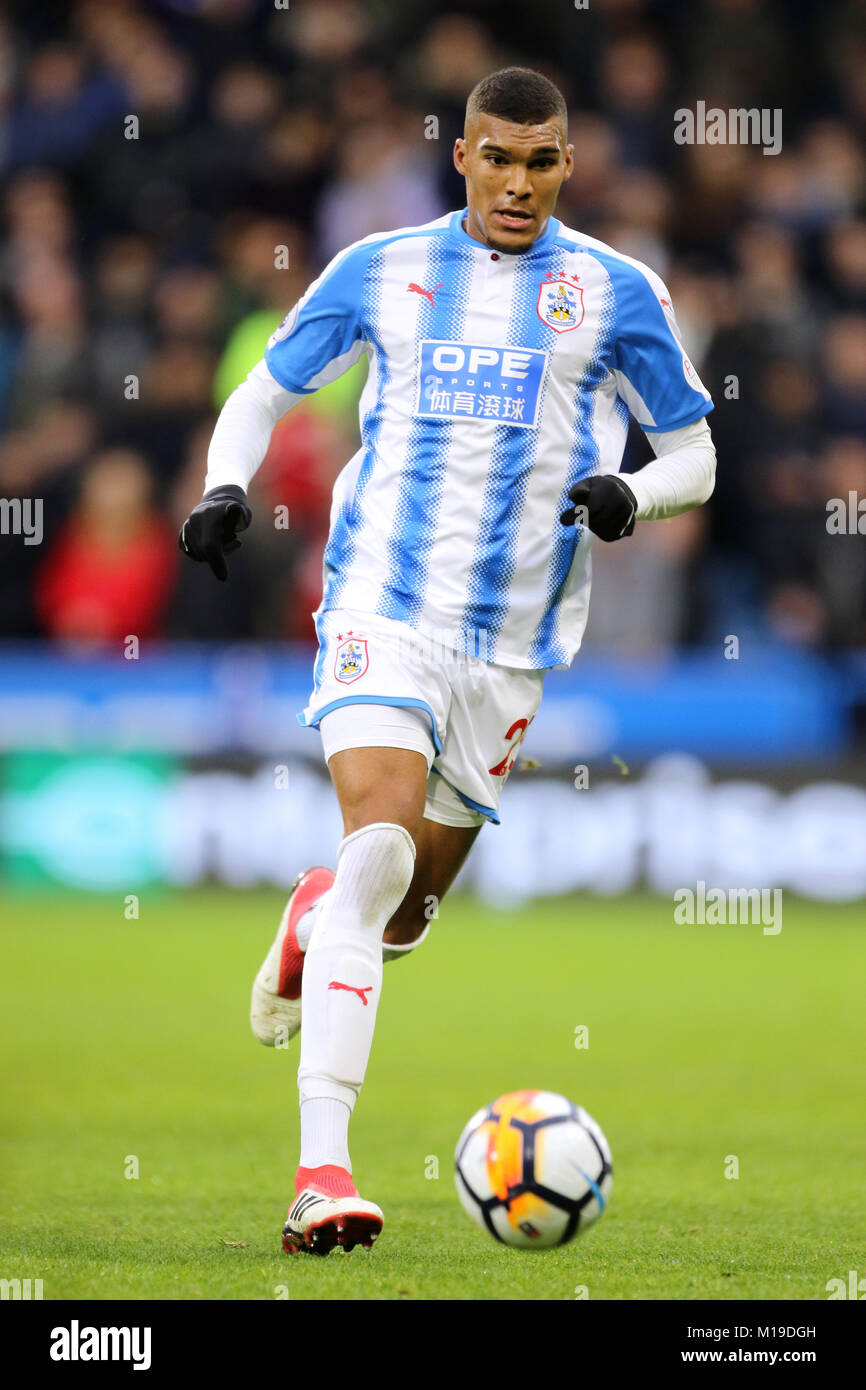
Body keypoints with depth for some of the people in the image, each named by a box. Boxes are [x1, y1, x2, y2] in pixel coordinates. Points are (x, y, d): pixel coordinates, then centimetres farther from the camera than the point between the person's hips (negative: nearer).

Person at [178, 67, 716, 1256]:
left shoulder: (616, 294, 5)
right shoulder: (380, 270, 6)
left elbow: (694, 454, 11)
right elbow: (263, 395, 16)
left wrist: (631, 493, -12)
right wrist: (225, 488, -4)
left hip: (513, 644, 2)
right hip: (382, 609, -2)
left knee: (404, 911, 11)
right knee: (379, 842, -25)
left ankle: (314, 919, 51)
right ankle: (322, 1168, -29)